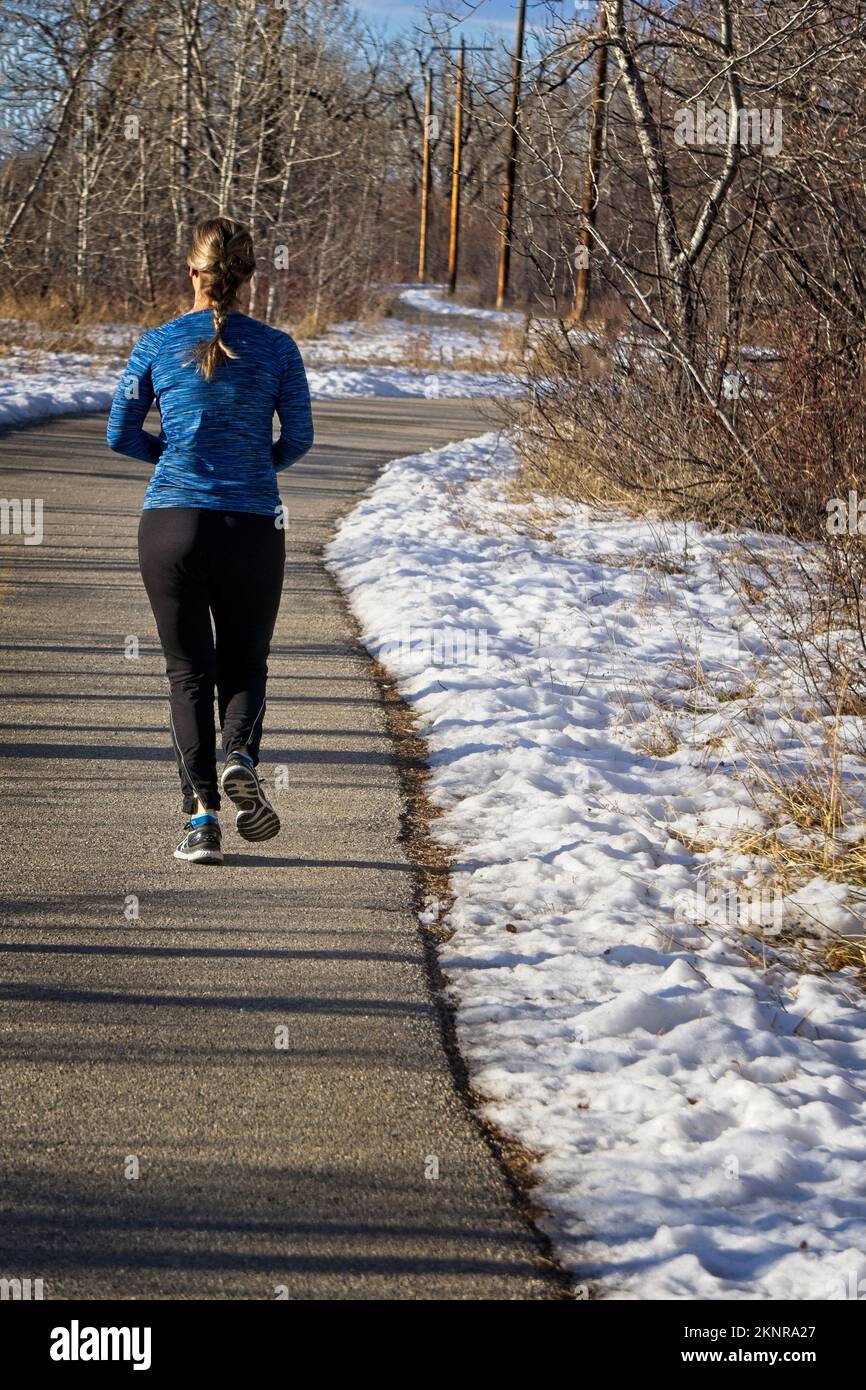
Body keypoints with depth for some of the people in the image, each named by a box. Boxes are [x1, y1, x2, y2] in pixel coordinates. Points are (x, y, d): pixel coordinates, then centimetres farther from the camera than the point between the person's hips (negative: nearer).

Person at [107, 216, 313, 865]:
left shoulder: (158, 344, 0)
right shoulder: (276, 348, -1)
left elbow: (121, 435, 2)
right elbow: (298, 439, 3)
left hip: (172, 523, 0)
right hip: (254, 527, 0)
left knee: (189, 671, 8)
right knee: (245, 664, 15)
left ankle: (202, 814, -4)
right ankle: (241, 759, -14)